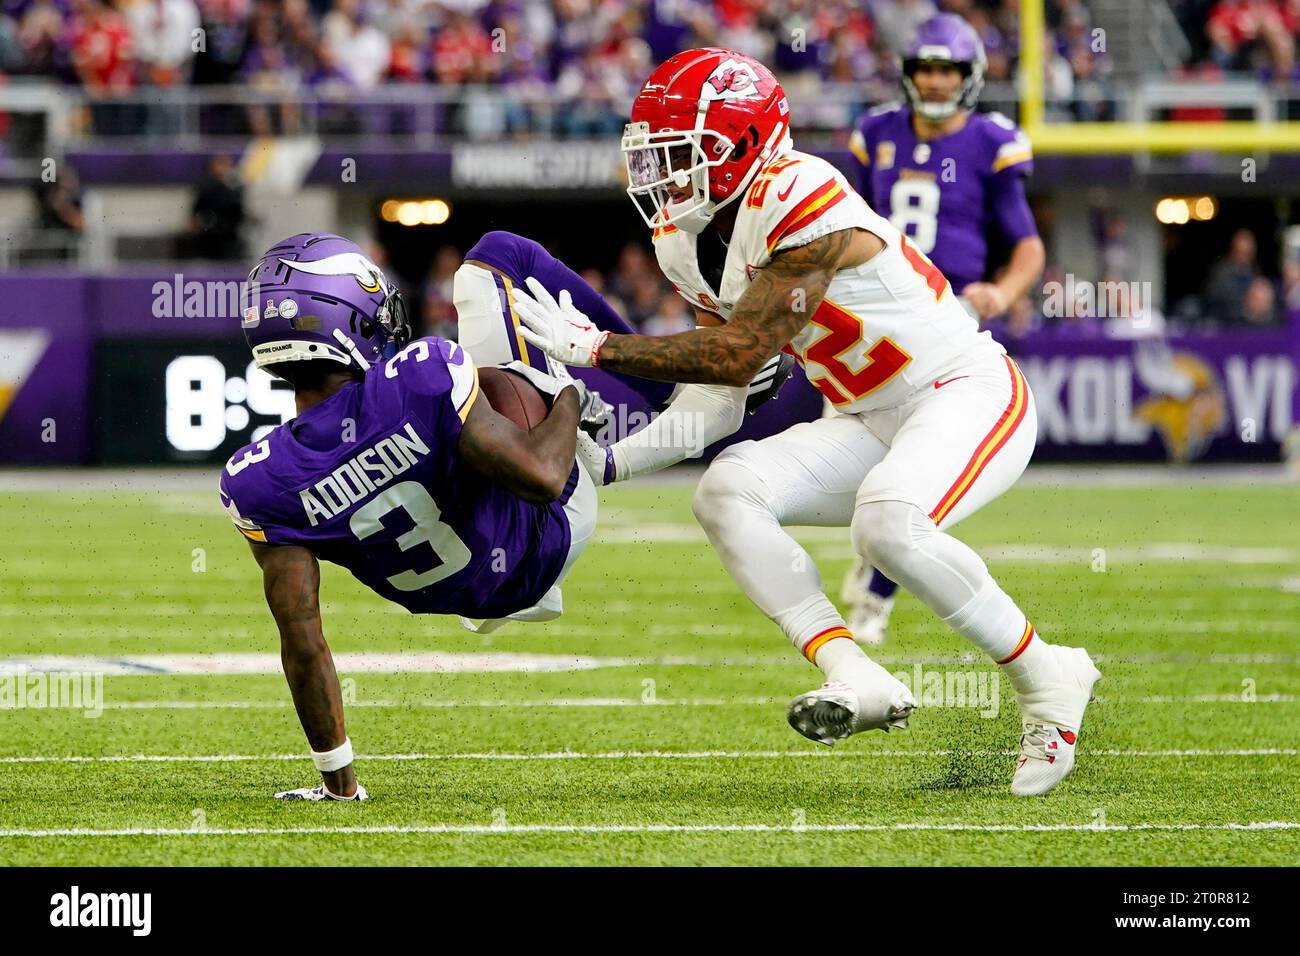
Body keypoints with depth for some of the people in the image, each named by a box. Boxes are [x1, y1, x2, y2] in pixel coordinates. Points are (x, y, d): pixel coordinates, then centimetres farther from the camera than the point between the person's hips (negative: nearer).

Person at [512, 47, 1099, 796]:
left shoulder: (800, 202, -25)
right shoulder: (687, 241, 3)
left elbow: (739, 355, -26)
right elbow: (718, 397, 10)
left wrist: (596, 348, -24)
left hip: (968, 391, -8)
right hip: (872, 424, 8)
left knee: (888, 523, -34)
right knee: (728, 490, -15)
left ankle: (1047, 680, -15)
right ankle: (854, 678, -23)